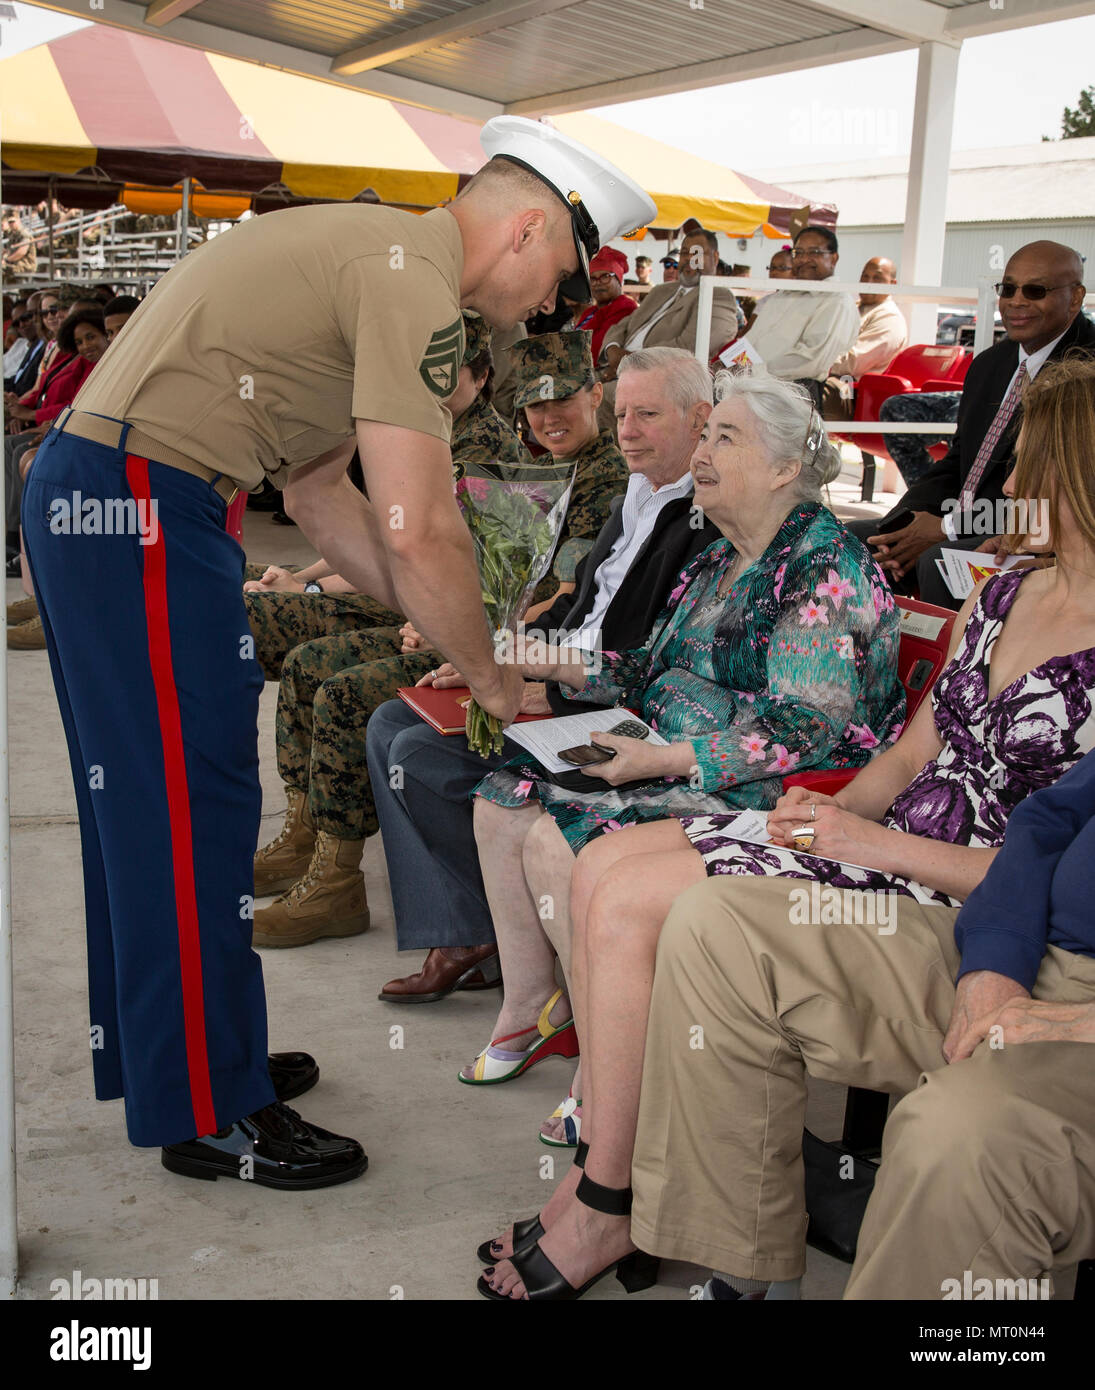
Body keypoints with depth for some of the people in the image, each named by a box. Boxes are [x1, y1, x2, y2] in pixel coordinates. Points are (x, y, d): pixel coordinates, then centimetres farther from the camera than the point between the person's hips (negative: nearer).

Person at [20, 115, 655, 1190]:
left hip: (86, 488, 11)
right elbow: (419, 530, -20)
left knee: (147, 805, 17)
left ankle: (169, 1054, 31)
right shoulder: (415, 281, -13)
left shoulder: (372, 254, 20)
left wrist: (441, 621, 18)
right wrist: (487, 674, -5)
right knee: (192, 807, -3)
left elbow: (319, 493, 20)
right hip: (138, 503, -11)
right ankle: (210, 1114, 10)